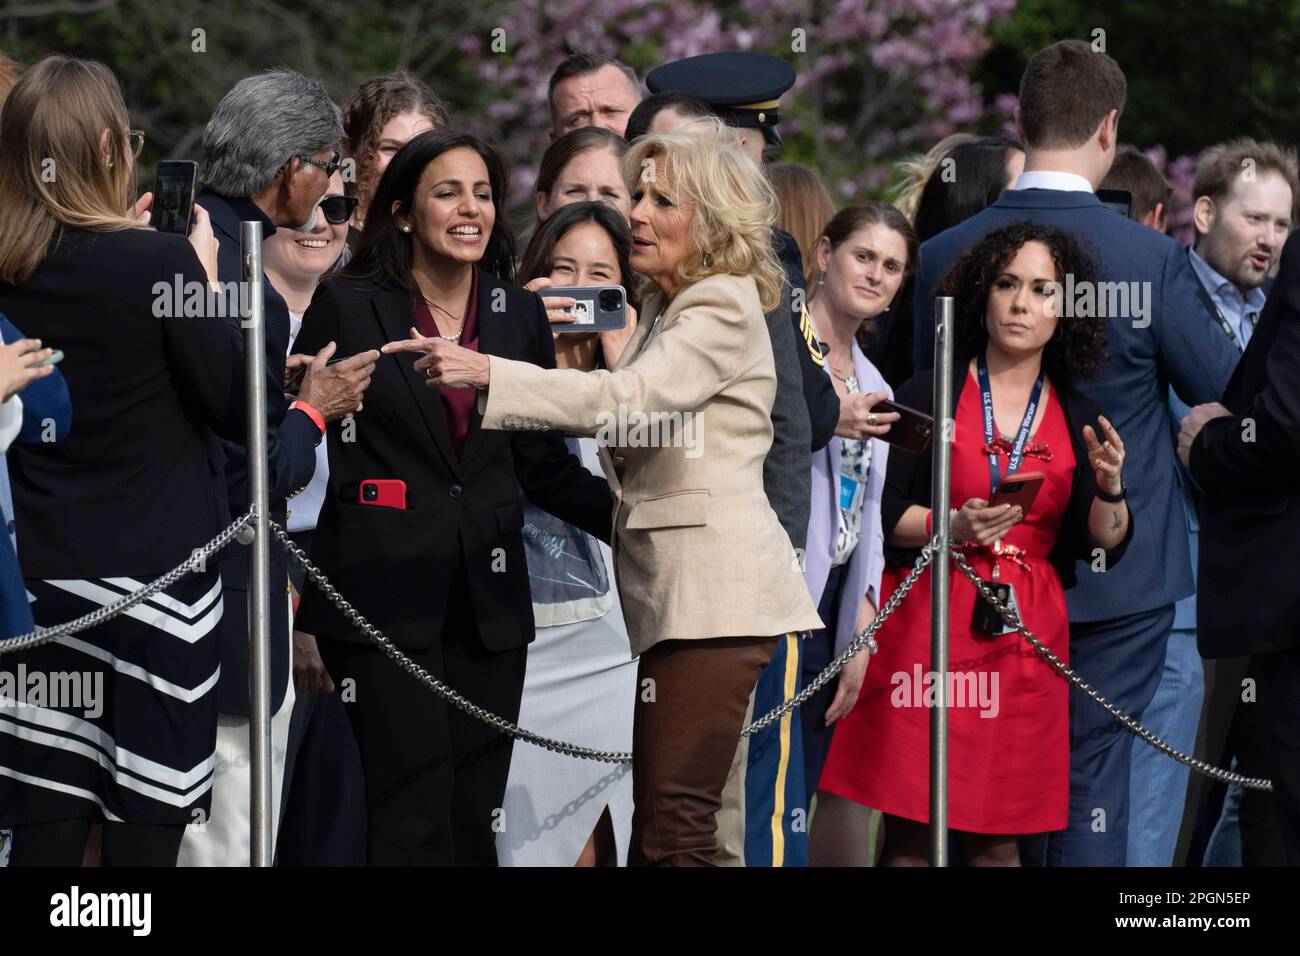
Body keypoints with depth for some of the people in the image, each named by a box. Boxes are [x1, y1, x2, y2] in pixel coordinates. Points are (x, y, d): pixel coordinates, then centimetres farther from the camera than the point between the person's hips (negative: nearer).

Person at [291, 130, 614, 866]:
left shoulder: (519, 315, 11)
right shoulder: (348, 307, 0)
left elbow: (544, 465, 15)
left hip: (487, 602, 4)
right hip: (382, 594, -4)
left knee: (476, 819, 3)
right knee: (414, 820, -10)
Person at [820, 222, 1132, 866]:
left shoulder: (1079, 419, 12)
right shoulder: (930, 396, 3)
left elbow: (1104, 547, 9)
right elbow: (882, 513, -2)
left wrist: (1110, 491, -11)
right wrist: (951, 527, -19)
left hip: (1025, 638, 2)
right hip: (925, 622, -2)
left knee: (996, 837, 1)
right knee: (909, 833, -6)